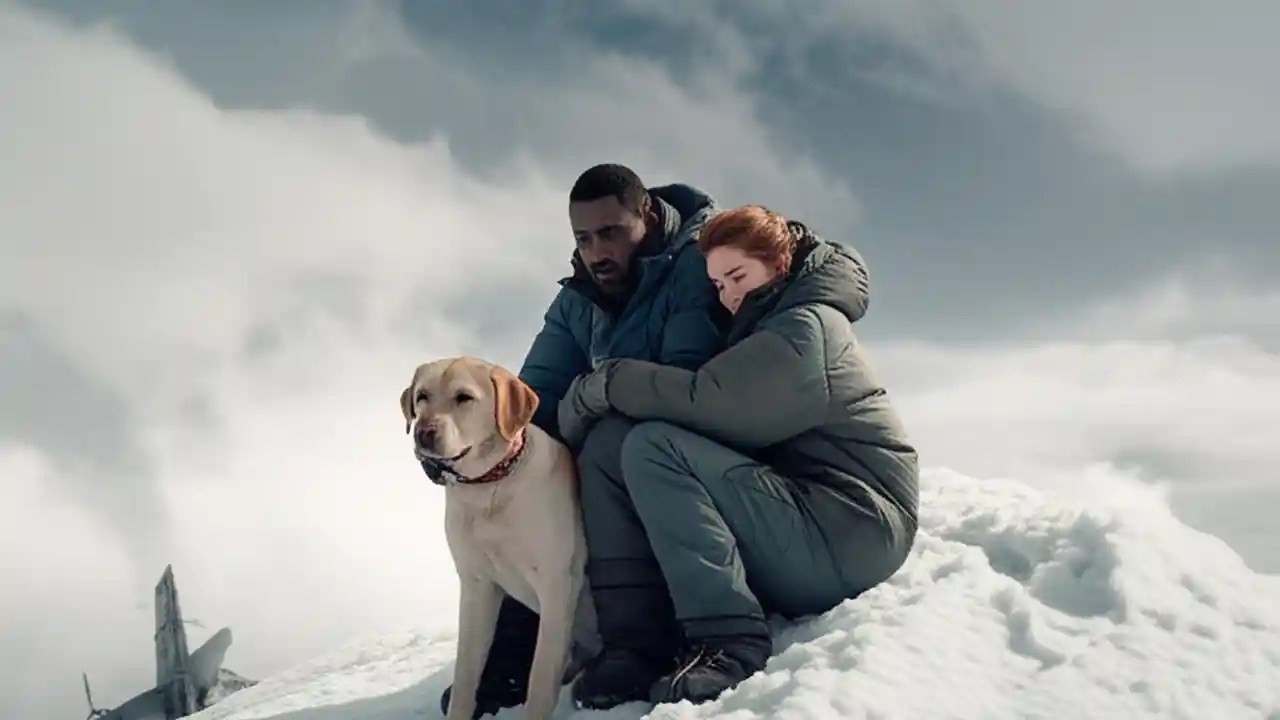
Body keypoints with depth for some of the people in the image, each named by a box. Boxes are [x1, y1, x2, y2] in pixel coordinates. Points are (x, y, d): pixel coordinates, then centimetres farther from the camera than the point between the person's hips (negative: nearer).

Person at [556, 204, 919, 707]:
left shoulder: (809, 325, -9)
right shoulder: (761, 331, 22)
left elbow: (705, 400, -21)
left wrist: (604, 385, -9)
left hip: (848, 532, -9)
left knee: (652, 448, -23)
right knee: (608, 443, -3)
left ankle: (729, 641, -27)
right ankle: (641, 640, -14)